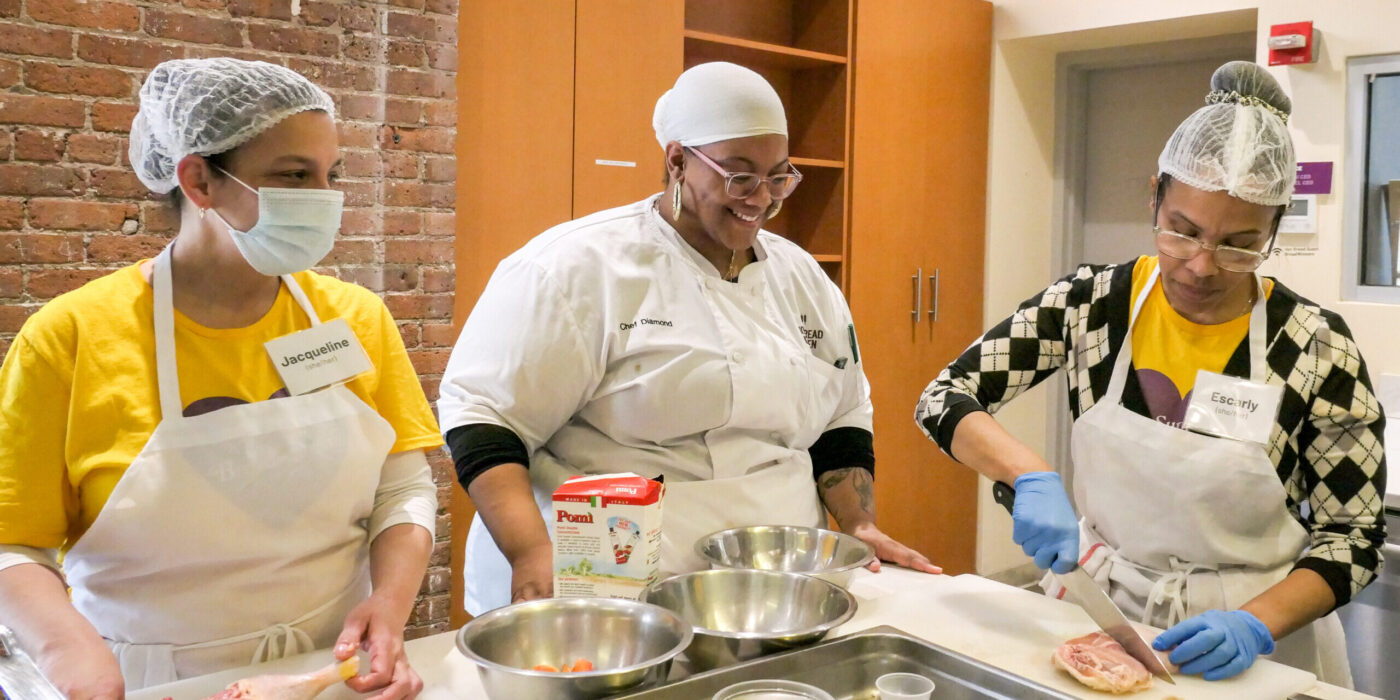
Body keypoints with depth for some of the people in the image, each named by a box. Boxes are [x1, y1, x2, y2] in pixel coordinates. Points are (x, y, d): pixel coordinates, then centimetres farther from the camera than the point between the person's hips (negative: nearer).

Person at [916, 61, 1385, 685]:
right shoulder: (1089, 303, -12)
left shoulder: (1316, 348, -16)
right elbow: (943, 400, -12)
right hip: (1097, 607, 2)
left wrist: (1256, 624, -23)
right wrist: (1031, 475, -28)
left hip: (1254, 641, -1)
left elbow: (1355, 537, -8)